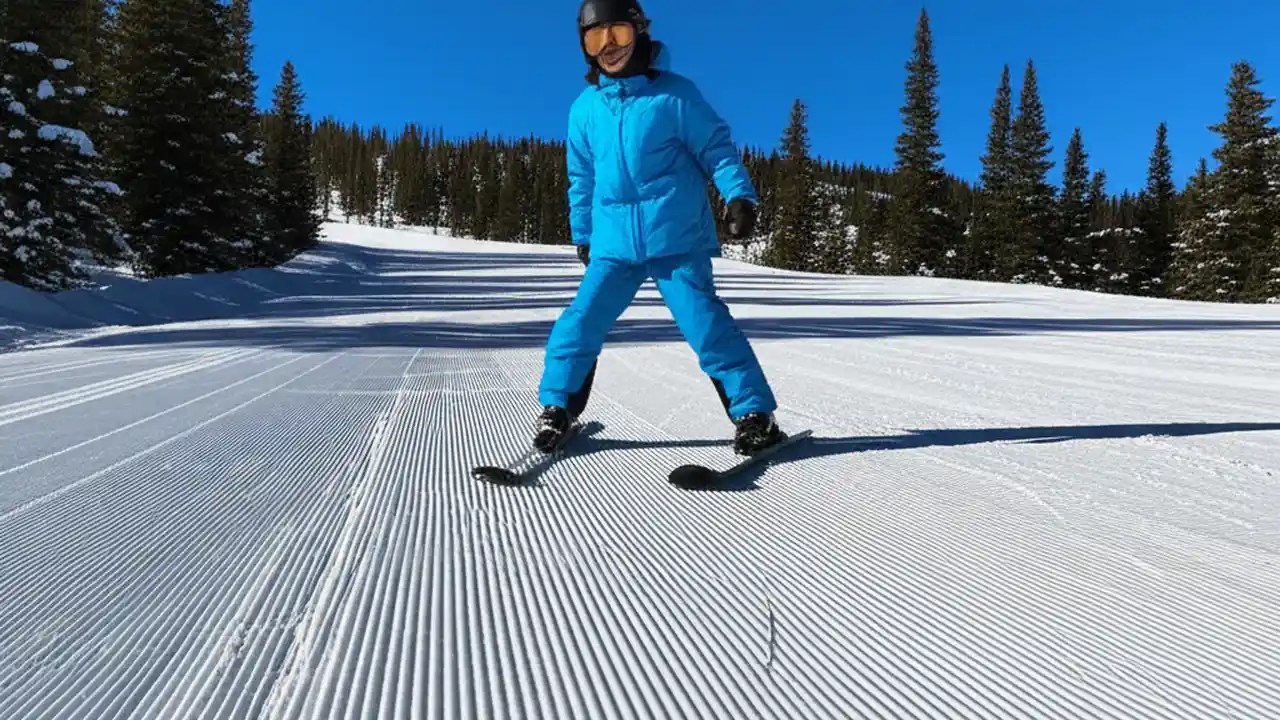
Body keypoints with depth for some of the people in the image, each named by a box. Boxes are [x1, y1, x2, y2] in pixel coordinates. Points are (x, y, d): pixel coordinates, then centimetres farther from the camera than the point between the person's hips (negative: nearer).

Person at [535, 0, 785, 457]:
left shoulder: (674, 94, -2)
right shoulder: (585, 108, 10)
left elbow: (716, 147, 1)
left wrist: (739, 195, -14)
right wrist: (582, 234, 24)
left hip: (677, 240, -3)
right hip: (613, 244, 4)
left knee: (706, 325, -7)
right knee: (579, 324, -2)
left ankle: (755, 414, 4)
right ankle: (556, 407, 16)